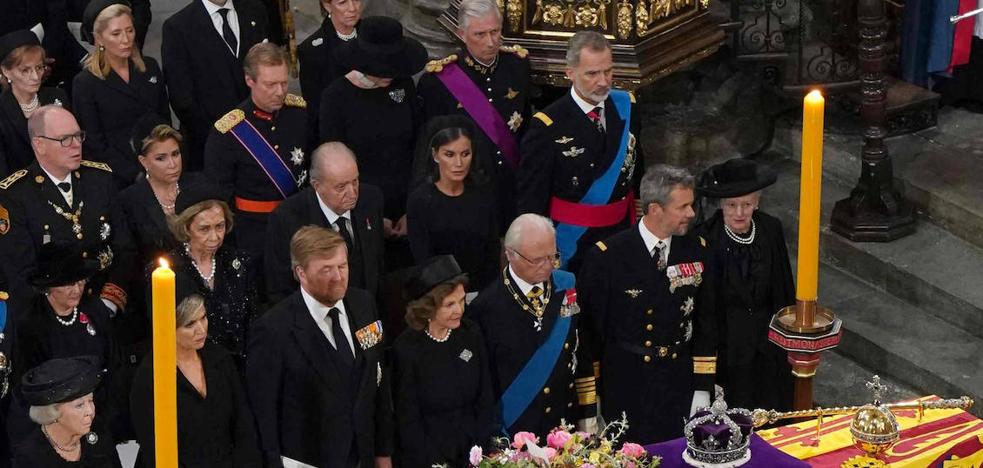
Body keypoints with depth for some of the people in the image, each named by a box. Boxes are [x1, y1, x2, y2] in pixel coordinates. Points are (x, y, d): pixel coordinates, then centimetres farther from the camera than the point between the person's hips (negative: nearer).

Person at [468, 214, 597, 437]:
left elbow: (584, 359, 7)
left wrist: (588, 418, 6)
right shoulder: (486, 307, -13)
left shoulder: (567, 288, 0)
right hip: (513, 434, -4)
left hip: (567, 426, 4)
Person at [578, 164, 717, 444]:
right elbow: (591, 329, -5)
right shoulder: (606, 257, -10)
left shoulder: (696, 250, 2)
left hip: (680, 391, 3)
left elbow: (706, 322, 7)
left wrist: (703, 388, 3)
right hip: (625, 396, -3)